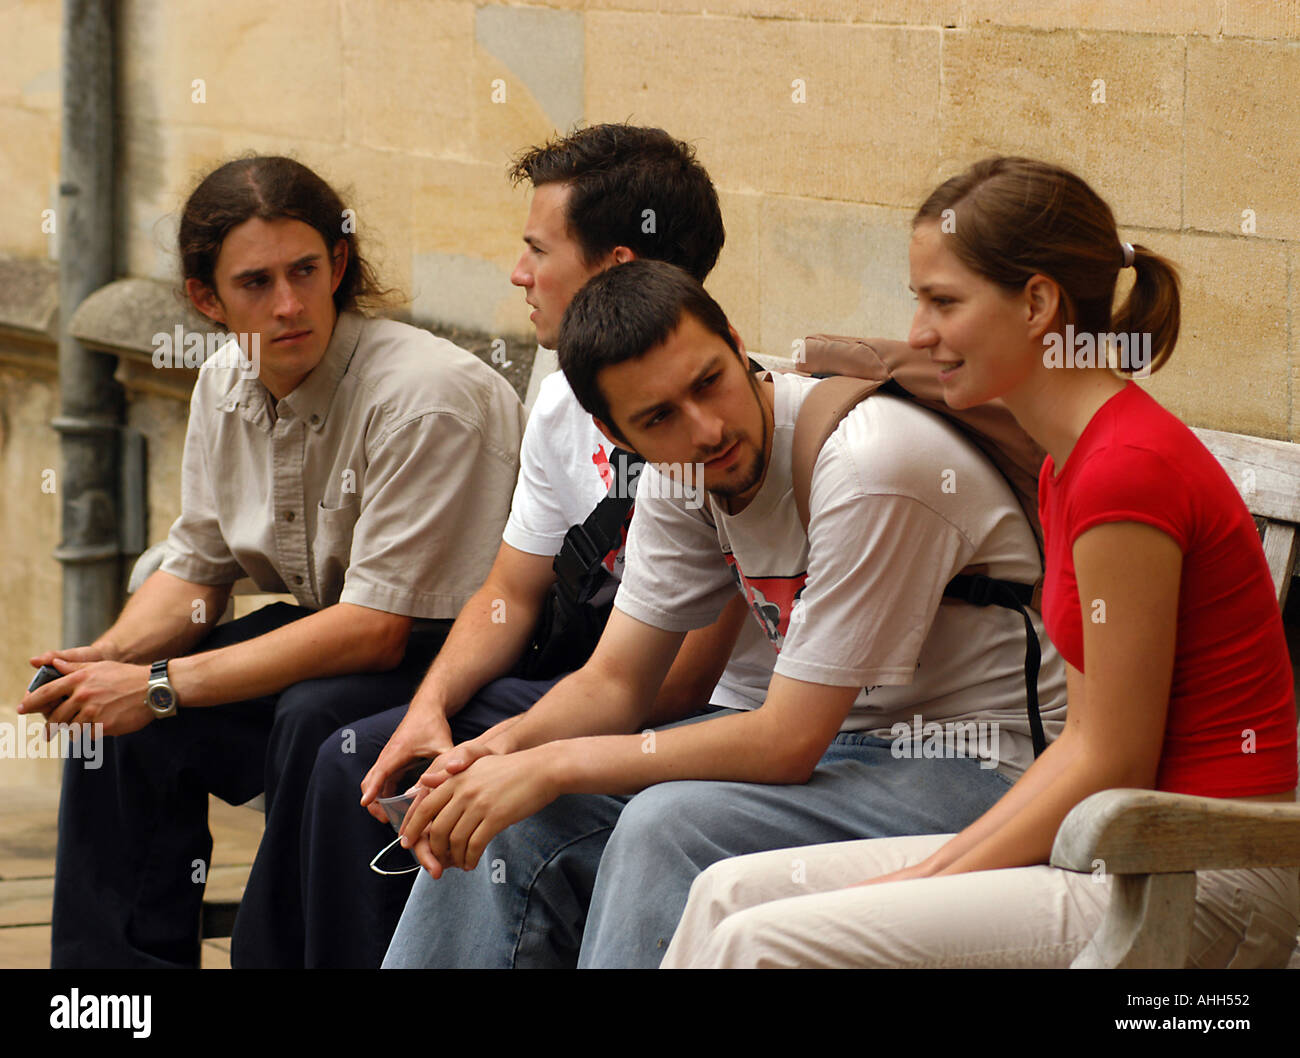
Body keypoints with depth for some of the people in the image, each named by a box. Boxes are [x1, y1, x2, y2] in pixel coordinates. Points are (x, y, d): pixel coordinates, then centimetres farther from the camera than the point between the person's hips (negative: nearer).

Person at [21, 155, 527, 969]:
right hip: (335, 624, 8)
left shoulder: (428, 396, -25)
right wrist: (112, 657, -11)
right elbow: (196, 568, 11)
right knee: (122, 714, -5)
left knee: (318, 717, -34)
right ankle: (117, 961, 5)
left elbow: (374, 630, -27)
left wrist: (163, 685, -26)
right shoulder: (226, 386, 0)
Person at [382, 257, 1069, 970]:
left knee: (667, 826, -30)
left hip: (979, 767, -8)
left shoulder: (866, 469, -27)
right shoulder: (678, 478, -3)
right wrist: (505, 746, -17)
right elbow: (615, 682, 5)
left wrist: (553, 765, -24)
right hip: (837, 737, 8)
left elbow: (787, 743, -26)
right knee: (516, 822, -2)